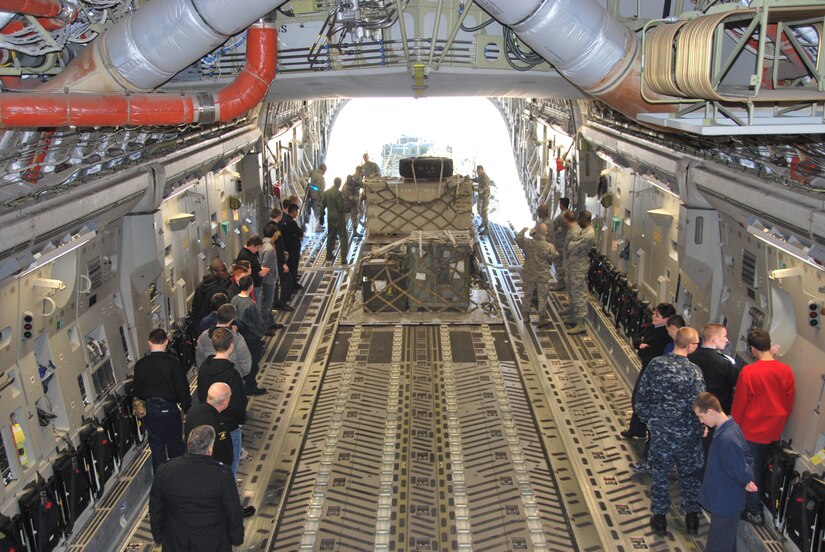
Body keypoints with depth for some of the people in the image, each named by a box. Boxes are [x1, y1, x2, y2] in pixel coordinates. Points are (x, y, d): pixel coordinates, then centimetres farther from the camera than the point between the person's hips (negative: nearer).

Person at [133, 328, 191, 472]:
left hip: (150, 410, 3)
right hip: (169, 408, -3)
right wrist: (187, 409, -1)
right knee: (175, 444, 14)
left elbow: (138, 390, 4)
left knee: (156, 445, 14)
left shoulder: (140, 365, -6)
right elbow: (182, 389, -13)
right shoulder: (173, 362, -17)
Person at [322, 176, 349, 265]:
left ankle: (329, 255, 30)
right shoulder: (338, 193, -18)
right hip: (339, 217, -6)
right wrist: (346, 210, -1)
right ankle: (343, 258, -8)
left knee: (331, 235, 20)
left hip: (330, 217, 6)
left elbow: (323, 204, 9)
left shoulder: (326, 192, 1)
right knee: (343, 237, -2)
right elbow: (341, 207, -20)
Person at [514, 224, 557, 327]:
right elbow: (552, 258, -7)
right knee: (542, 296, 11)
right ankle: (542, 319, 18)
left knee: (528, 294, 19)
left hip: (529, 275, 3)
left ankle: (526, 315, 32)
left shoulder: (527, 243, -15)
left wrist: (523, 231, 20)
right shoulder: (549, 247, -21)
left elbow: (518, 239, 4)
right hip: (543, 276, -2)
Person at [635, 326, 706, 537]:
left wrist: (649, 419, 9)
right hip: (686, 435, -2)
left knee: (660, 475, 16)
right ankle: (691, 517, 35)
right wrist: (699, 429, 2)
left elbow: (640, 398, -6)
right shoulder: (694, 371, -20)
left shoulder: (655, 364, -11)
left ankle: (660, 519, 28)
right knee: (689, 475, 19)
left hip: (659, 431, 2)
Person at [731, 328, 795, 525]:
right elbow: (788, 404, 3)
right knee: (757, 468, 21)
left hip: (751, 431, -5)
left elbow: (739, 405, -12)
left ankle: (755, 512, 17)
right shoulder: (786, 371, -8)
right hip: (774, 432, 5)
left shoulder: (749, 372, -21)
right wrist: (778, 425, 19)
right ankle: (754, 505, 34)